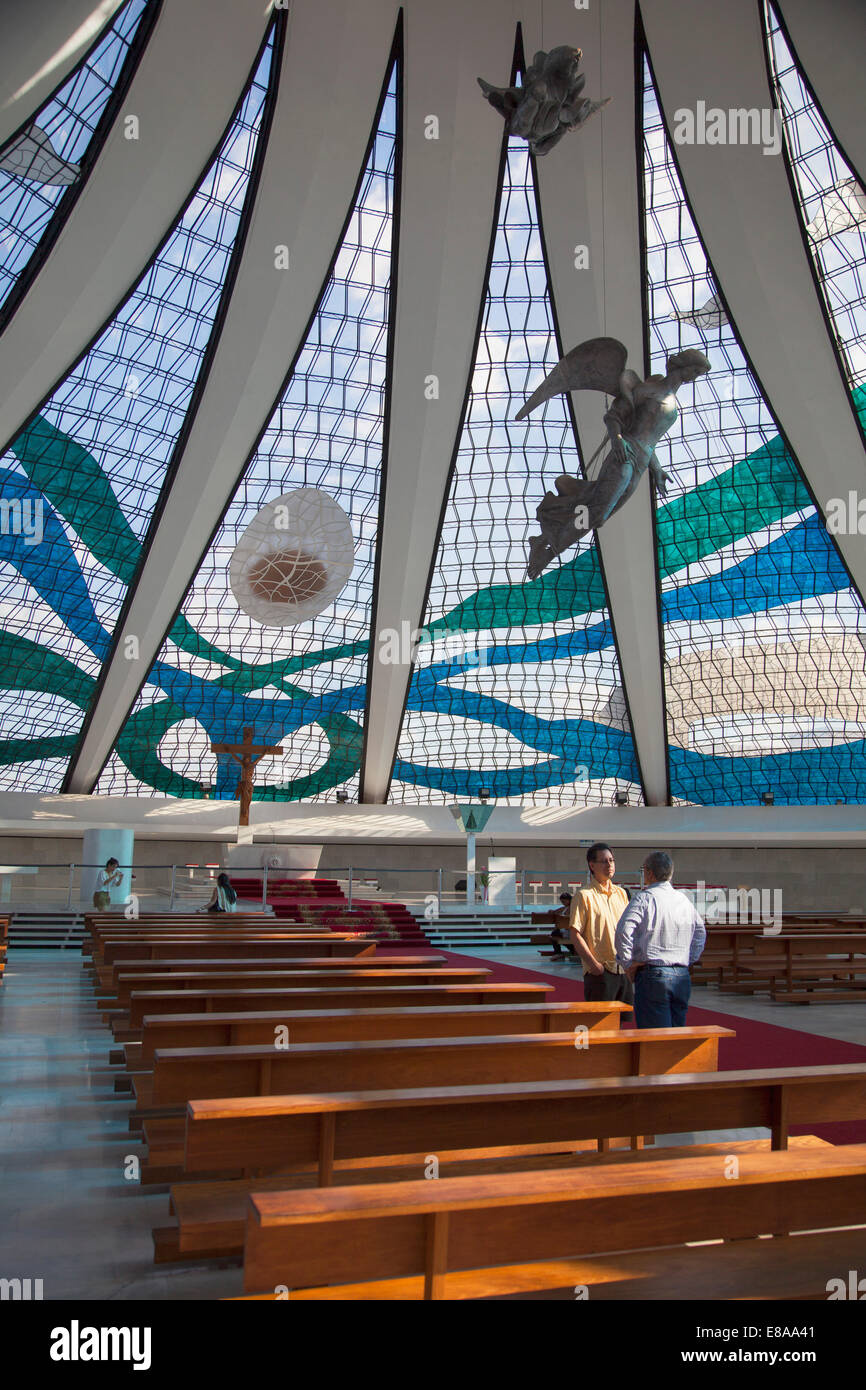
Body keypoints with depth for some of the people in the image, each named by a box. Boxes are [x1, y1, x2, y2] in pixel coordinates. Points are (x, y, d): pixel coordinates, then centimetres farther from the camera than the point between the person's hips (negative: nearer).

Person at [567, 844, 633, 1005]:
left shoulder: (621, 893, 13)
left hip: (624, 969, 6)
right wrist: (594, 964, -18)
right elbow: (575, 934, -11)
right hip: (600, 972, -6)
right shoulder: (585, 896, -7)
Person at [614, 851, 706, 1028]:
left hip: (653, 975, -6)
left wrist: (628, 964, -8)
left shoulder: (644, 898, -7)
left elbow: (623, 931, -18)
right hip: (682, 976, 6)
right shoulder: (685, 900, 13)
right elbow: (700, 934, 23)